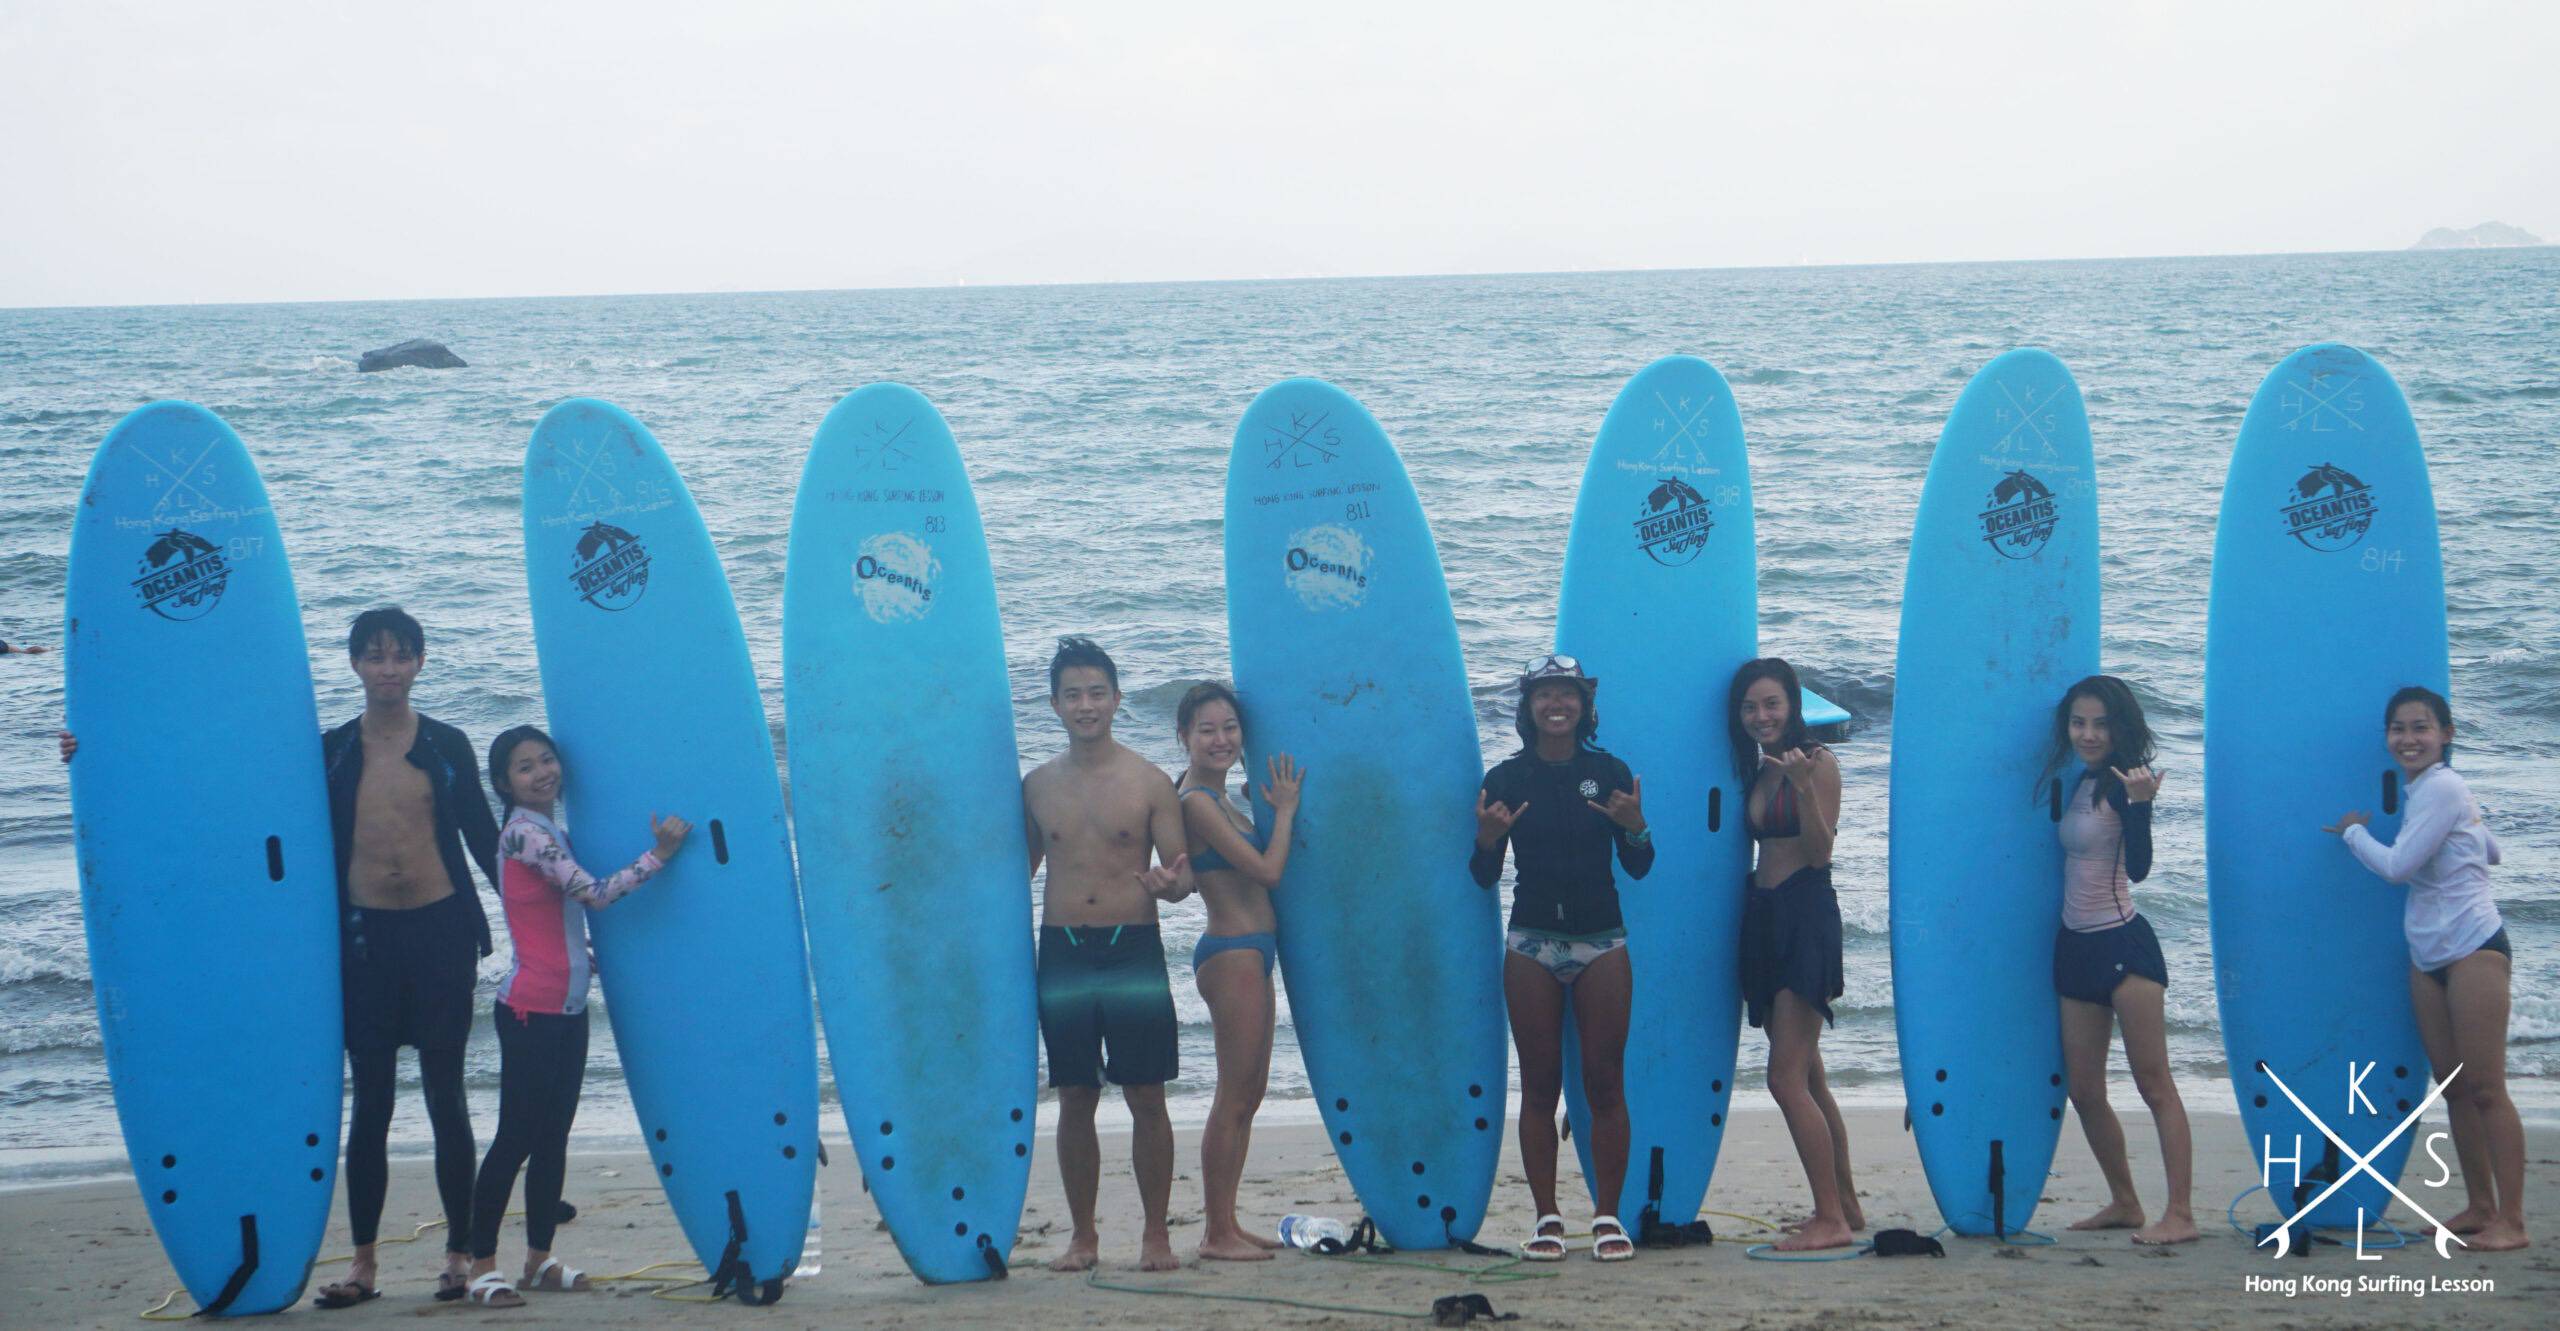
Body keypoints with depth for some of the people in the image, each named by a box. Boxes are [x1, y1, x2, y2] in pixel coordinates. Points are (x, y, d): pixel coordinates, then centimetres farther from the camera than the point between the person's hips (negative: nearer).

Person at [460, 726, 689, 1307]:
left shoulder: (553, 834, 15)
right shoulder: (523, 833, -13)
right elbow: (593, 893, -20)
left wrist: (596, 960, 12)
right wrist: (659, 855, -15)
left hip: (567, 1006, 9)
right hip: (529, 1008, -9)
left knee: (553, 1135, 11)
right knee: (516, 1135, -8)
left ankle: (540, 1258, 18)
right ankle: (482, 1264, -3)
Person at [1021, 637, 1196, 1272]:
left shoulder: (1148, 782, -1)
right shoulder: (1037, 785, 7)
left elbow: (1181, 872, -2)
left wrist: (1170, 883, -25)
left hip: (1133, 950, -2)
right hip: (1062, 952, 2)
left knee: (1146, 1098, 0)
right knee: (1075, 1099, 5)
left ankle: (1156, 1233, 10)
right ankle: (1083, 1236, 14)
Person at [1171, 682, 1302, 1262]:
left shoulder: (1216, 797, 15)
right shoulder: (1196, 801, -15)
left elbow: (1263, 868, 22)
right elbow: (1267, 869, -16)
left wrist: (1275, 808, 14)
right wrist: (1285, 808, -3)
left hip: (1250, 953, 10)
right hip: (1232, 953, -10)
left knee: (1248, 1094, 13)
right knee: (1234, 1098, -7)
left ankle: (1226, 1224, 18)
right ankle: (1218, 1233, -3)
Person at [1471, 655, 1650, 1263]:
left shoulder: (1609, 773, 3)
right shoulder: (1505, 779, 2)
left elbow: (1638, 867, 5)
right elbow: (1485, 876, 5)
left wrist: (1635, 828, -15)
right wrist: (1487, 838, -15)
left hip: (1601, 943, 0)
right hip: (1532, 943, 0)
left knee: (1605, 1080, -3)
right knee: (1539, 1083, 1)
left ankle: (1608, 1215, 3)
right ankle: (1547, 1218, 6)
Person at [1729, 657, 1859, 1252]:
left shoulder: (1818, 763, -8)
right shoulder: (1758, 769, 15)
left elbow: (1820, 852, -14)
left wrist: (1803, 788, -26)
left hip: (1805, 917, -9)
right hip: (1764, 918, 9)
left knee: (1787, 1077, -14)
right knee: (1807, 1078, 13)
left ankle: (1830, 1218, -11)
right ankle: (1845, 1207, 22)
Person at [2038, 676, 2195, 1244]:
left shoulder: (2120, 784, -11)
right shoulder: (2078, 783, 12)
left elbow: (2138, 866, -25)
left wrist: (2139, 805, -37)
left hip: (2122, 942, -9)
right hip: (2075, 947, 9)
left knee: (2153, 1080, -9)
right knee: (2084, 1091, 10)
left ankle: (2180, 1214, -12)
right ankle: (2124, 1203, 22)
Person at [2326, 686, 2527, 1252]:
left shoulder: (2440, 787, -13)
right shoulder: (2418, 790, 15)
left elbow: (2397, 865, -17)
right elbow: (2491, 850, 24)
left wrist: (2354, 831, 0)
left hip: (2473, 949, -9)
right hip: (2428, 956, 9)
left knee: (2485, 1088, -10)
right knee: (2454, 1087, 10)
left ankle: (2512, 1221, -9)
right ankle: (2479, 1207, 16)